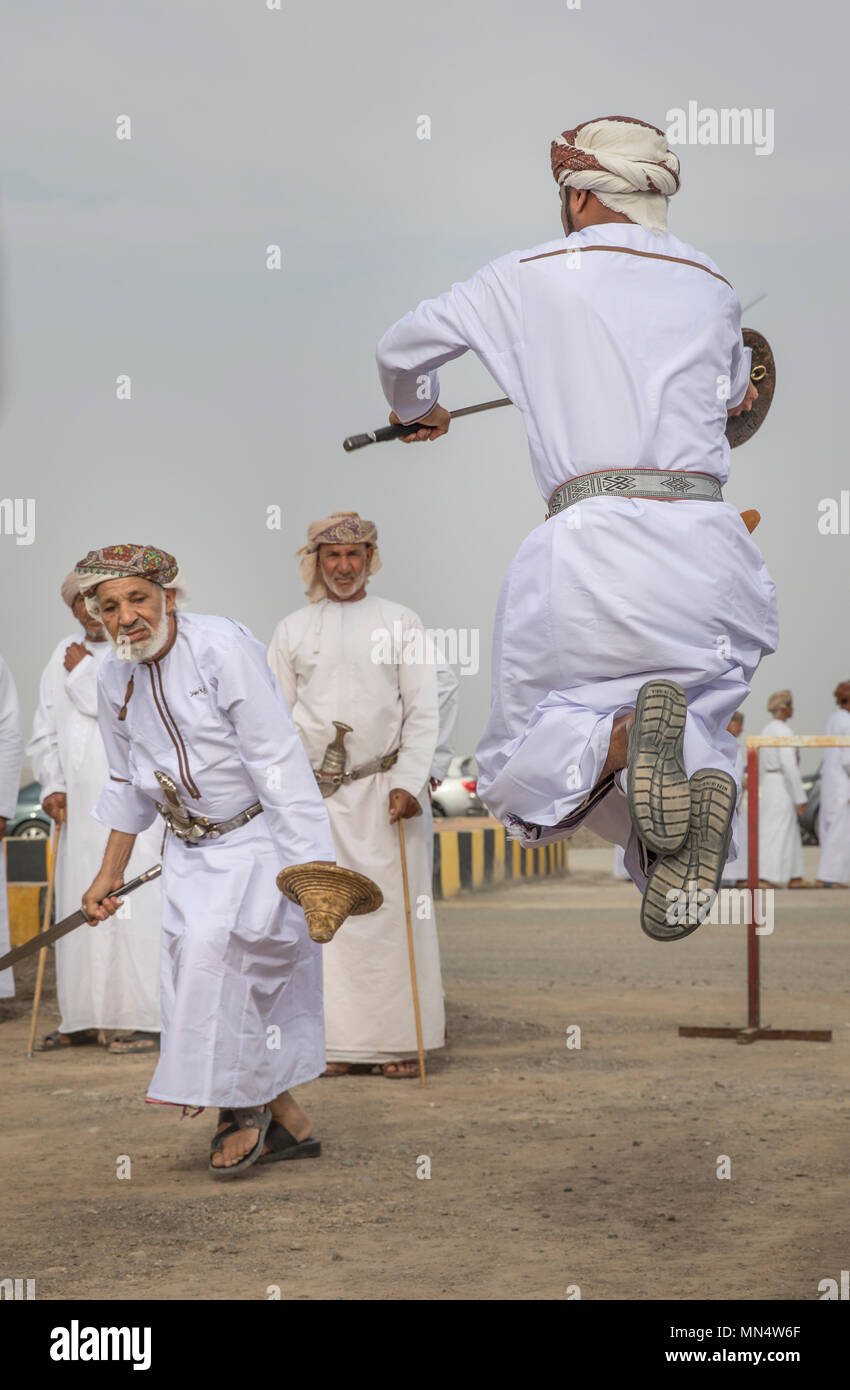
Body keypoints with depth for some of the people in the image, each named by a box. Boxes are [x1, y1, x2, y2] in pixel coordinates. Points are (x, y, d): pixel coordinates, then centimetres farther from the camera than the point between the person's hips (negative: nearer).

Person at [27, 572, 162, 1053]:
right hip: (80, 803, 6)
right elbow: (46, 729, 19)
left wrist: (80, 672, -5)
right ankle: (83, 1020, 14)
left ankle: (149, 1021, -8)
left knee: (132, 902, -11)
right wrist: (53, 785, 7)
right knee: (77, 906, 6)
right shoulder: (66, 654, 16)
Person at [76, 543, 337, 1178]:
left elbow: (278, 762, -24)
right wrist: (110, 873, 15)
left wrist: (311, 863, -28)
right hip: (190, 850, 7)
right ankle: (290, 1121, 16)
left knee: (217, 949, -22)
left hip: (261, 833, -7)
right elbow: (127, 782, 14)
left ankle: (247, 1107, -4)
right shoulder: (116, 679, 0)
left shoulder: (223, 649, -21)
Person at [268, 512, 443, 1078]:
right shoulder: (292, 630, 11)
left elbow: (422, 711, 2)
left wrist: (408, 782, -9)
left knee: (393, 910, -4)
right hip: (316, 796, 2)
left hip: (385, 791, -1)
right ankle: (340, 1043, 5)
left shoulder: (401, 623, 7)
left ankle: (401, 1041, 2)